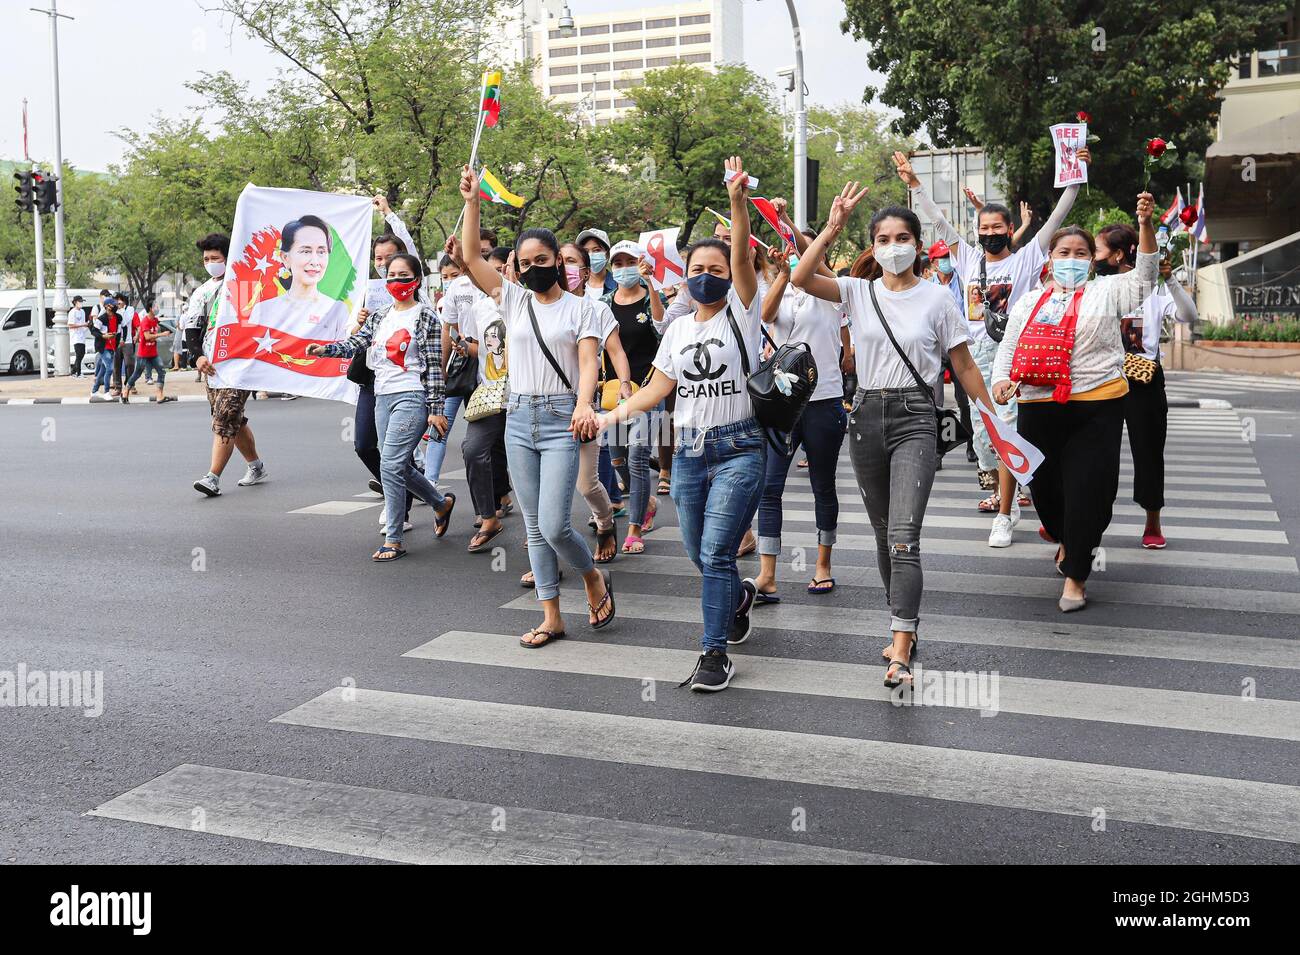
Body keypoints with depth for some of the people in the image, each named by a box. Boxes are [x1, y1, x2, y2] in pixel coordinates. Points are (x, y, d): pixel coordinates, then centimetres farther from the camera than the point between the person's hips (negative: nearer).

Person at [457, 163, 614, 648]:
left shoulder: (579, 307, 1)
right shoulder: (513, 300, 9)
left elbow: (588, 361, -11)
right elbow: (470, 256, 2)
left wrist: (583, 404, -29)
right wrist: (472, 202, -5)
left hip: (561, 419, -4)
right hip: (519, 419, 4)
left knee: (553, 525, -12)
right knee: (535, 527, 7)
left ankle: (594, 578, 18)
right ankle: (551, 617, 16)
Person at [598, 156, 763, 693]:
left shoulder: (741, 312, -2)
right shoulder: (677, 330, 12)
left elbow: (742, 253, -18)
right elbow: (659, 387, 12)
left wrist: (738, 201, -32)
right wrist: (614, 413, -1)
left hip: (739, 449, -5)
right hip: (688, 452, 5)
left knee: (715, 553, -13)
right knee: (699, 553, 13)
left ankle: (715, 653, -2)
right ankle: (738, 596, 45)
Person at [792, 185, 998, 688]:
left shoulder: (937, 298, 0)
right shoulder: (858, 292, 5)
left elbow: (965, 366, 5)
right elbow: (801, 278, -12)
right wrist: (833, 226, -15)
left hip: (914, 418, -4)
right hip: (867, 415, 4)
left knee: (903, 537, -15)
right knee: (884, 535, 13)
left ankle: (900, 651, -14)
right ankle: (906, 625, 29)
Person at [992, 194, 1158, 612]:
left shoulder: (1105, 292, 7)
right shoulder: (1029, 303, 15)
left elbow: (1144, 275, -5)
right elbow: (1008, 347, 15)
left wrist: (1145, 224, -18)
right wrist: (1001, 378, -5)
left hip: (1096, 408, -3)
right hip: (1039, 409, 3)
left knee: (1087, 491, -5)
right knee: (1044, 484, 12)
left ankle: (1075, 575, 6)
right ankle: (1066, 540, 43)